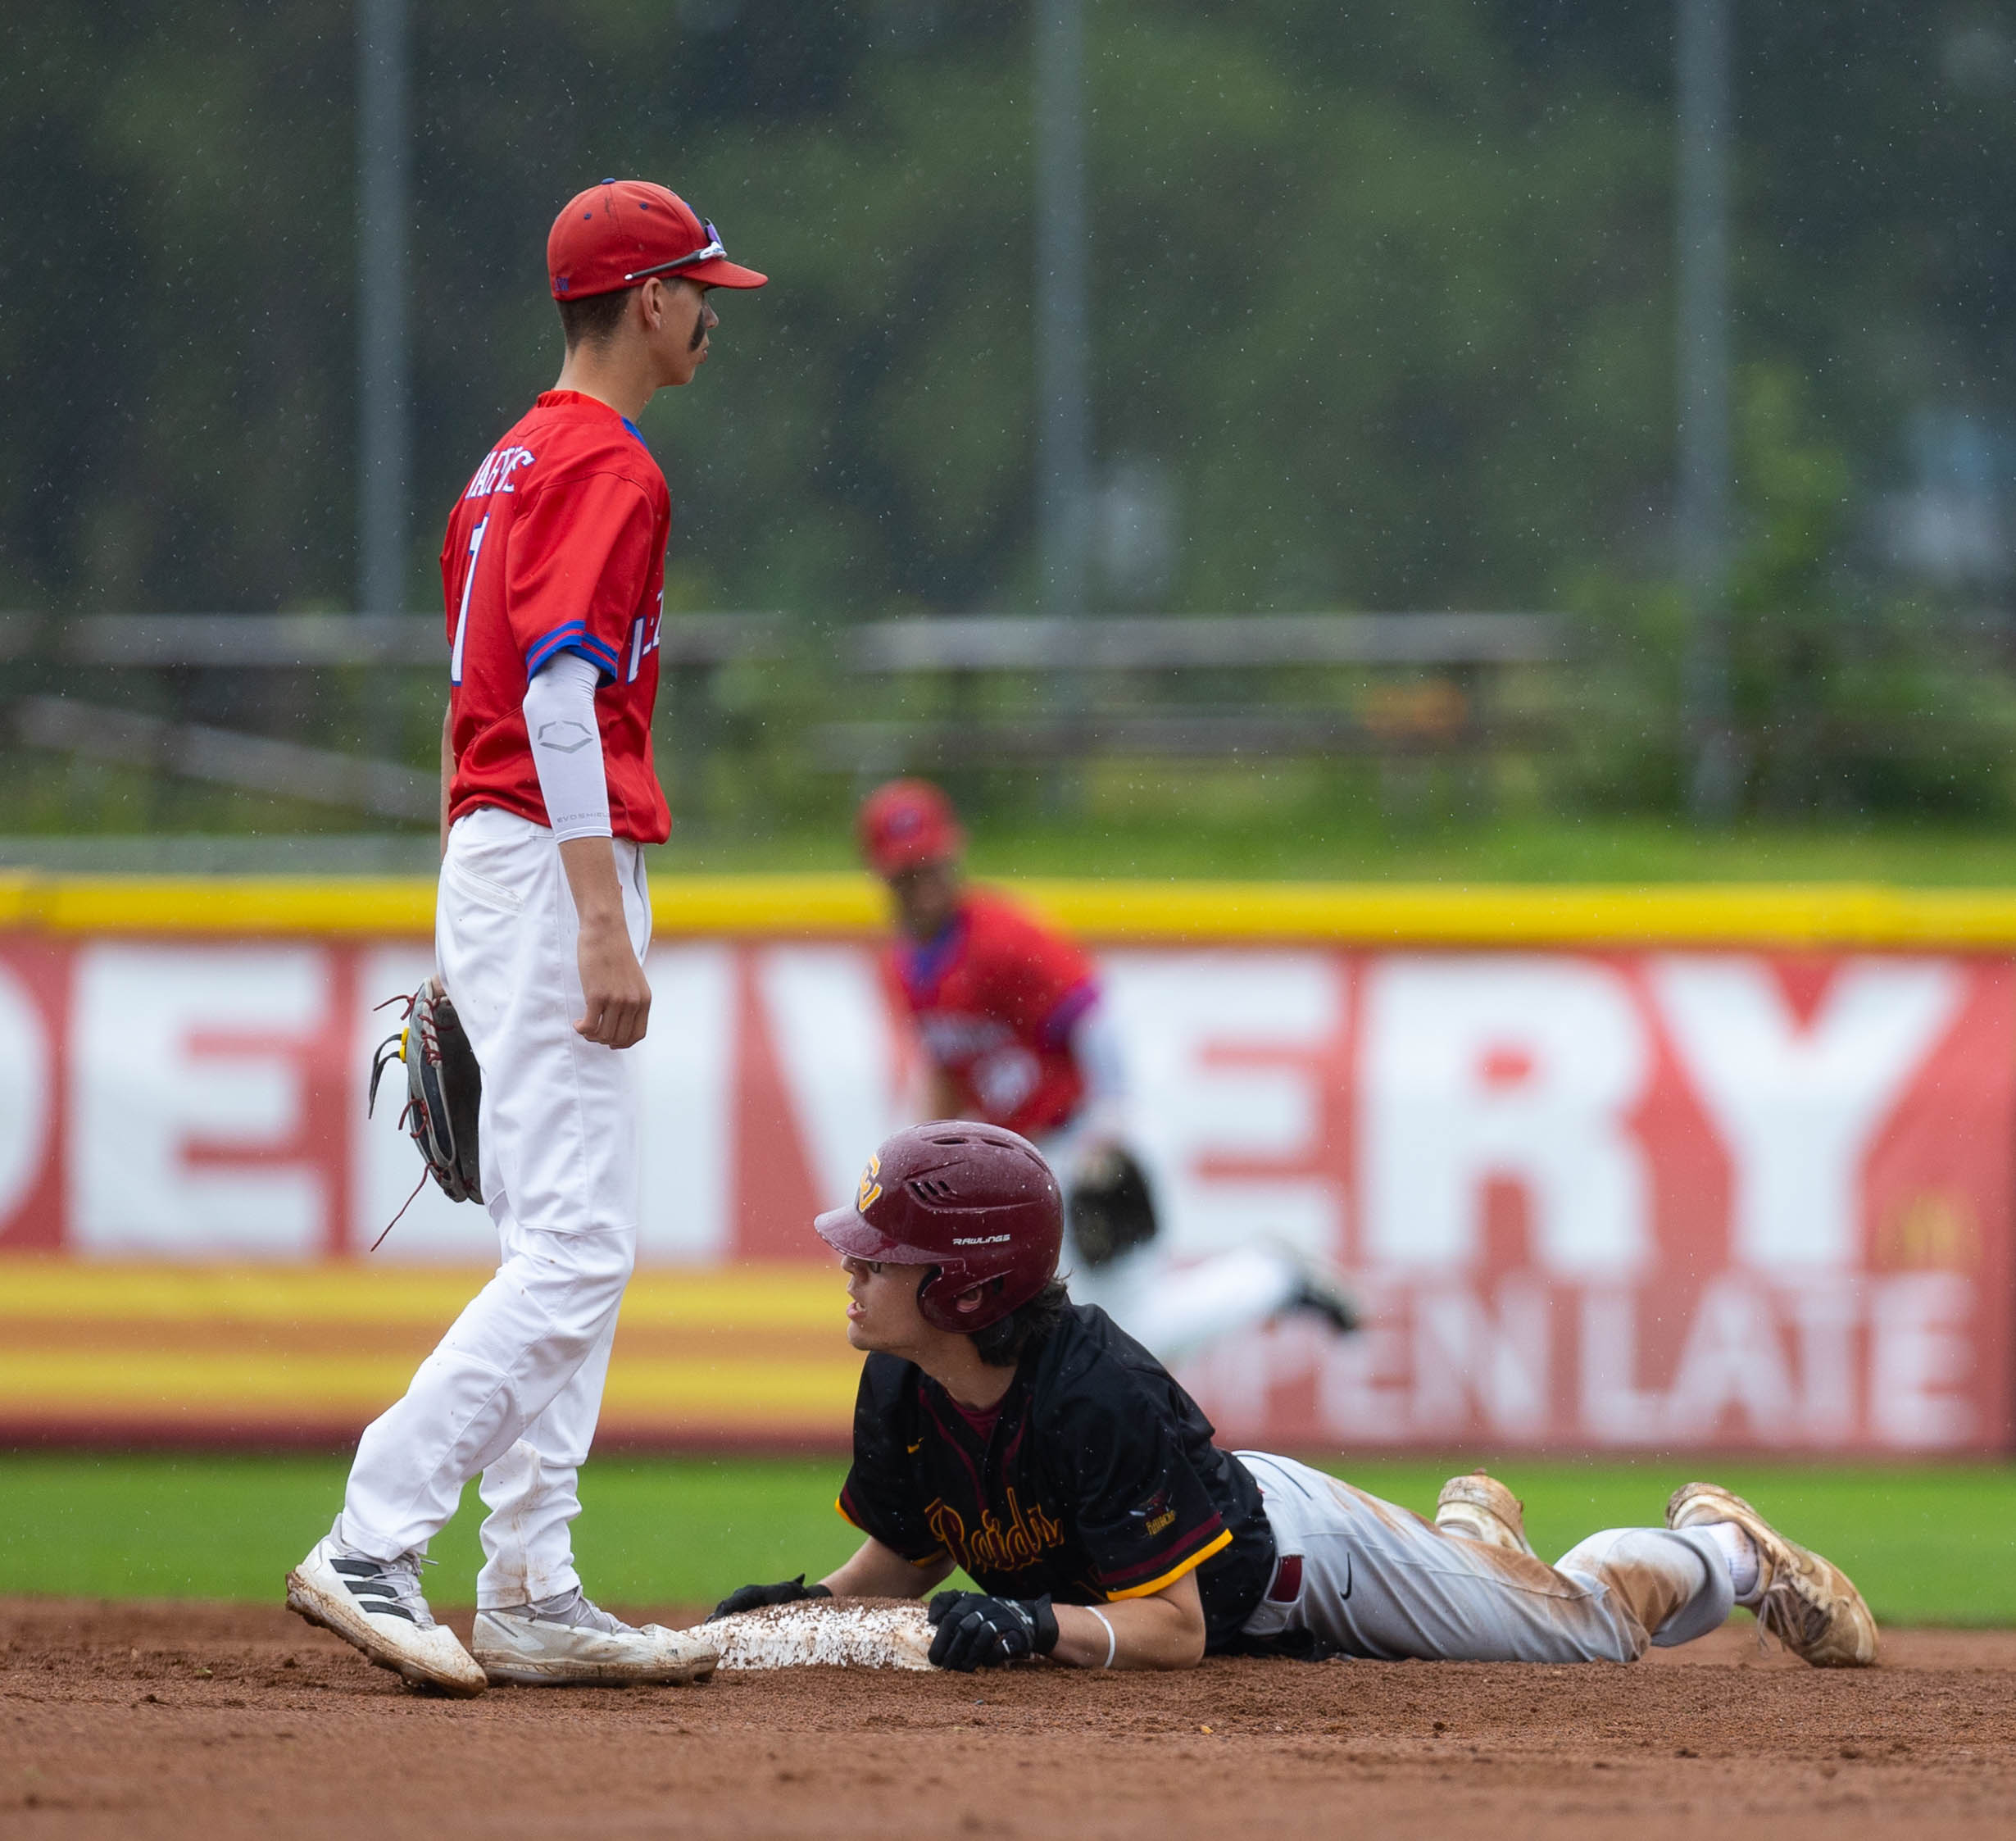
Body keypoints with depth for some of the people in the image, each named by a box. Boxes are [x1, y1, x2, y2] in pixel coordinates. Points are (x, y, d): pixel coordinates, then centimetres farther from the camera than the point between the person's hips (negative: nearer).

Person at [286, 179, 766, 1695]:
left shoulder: (517, 462, 19)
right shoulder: (606, 470, -12)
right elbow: (561, 691, -21)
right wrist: (604, 926, -26)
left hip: (491, 869, 11)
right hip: (554, 867, -11)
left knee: (567, 1254, 10)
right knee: (575, 1254, -14)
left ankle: (532, 1597, 8)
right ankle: (368, 1550, -19)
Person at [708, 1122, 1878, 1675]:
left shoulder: (1102, 1394, -42)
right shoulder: (900, 1393, -22)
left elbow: (1174, 1629, -39)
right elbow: (906, 1556, -6)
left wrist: (1037, 1626, -55)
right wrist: (806, 1609, -25)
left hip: (1287, 1547, -7)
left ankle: (1721, 1554, 38)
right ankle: (1468, 1528, 58)